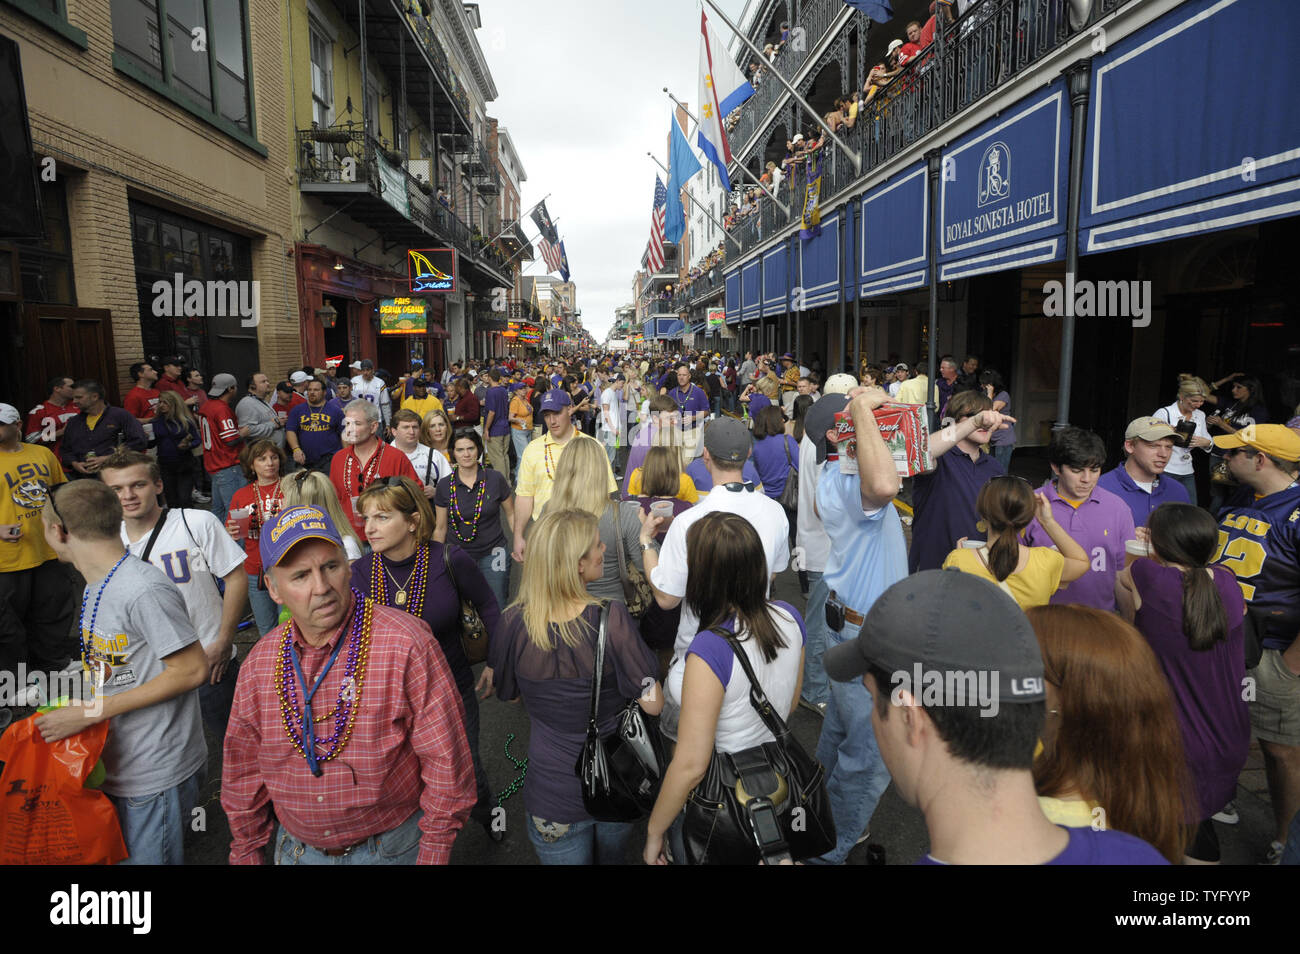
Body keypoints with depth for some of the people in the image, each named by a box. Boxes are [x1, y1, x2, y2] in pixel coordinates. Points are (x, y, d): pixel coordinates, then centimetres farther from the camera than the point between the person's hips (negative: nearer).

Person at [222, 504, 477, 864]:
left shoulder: (406, 642, -23)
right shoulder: (259, 663, -6)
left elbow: (445, 758, -19)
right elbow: (243, 772, 7)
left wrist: (434, 852, -15)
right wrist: (247, 852, 10)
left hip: (391, 847, -4)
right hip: (297, 849, 4)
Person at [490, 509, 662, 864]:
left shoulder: (515, 622, -18)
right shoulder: (611, 619, -27)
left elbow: (509, 693, 0)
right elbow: (653, 703, -19)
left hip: (554, 795, 0)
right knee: (611, 858, 30)